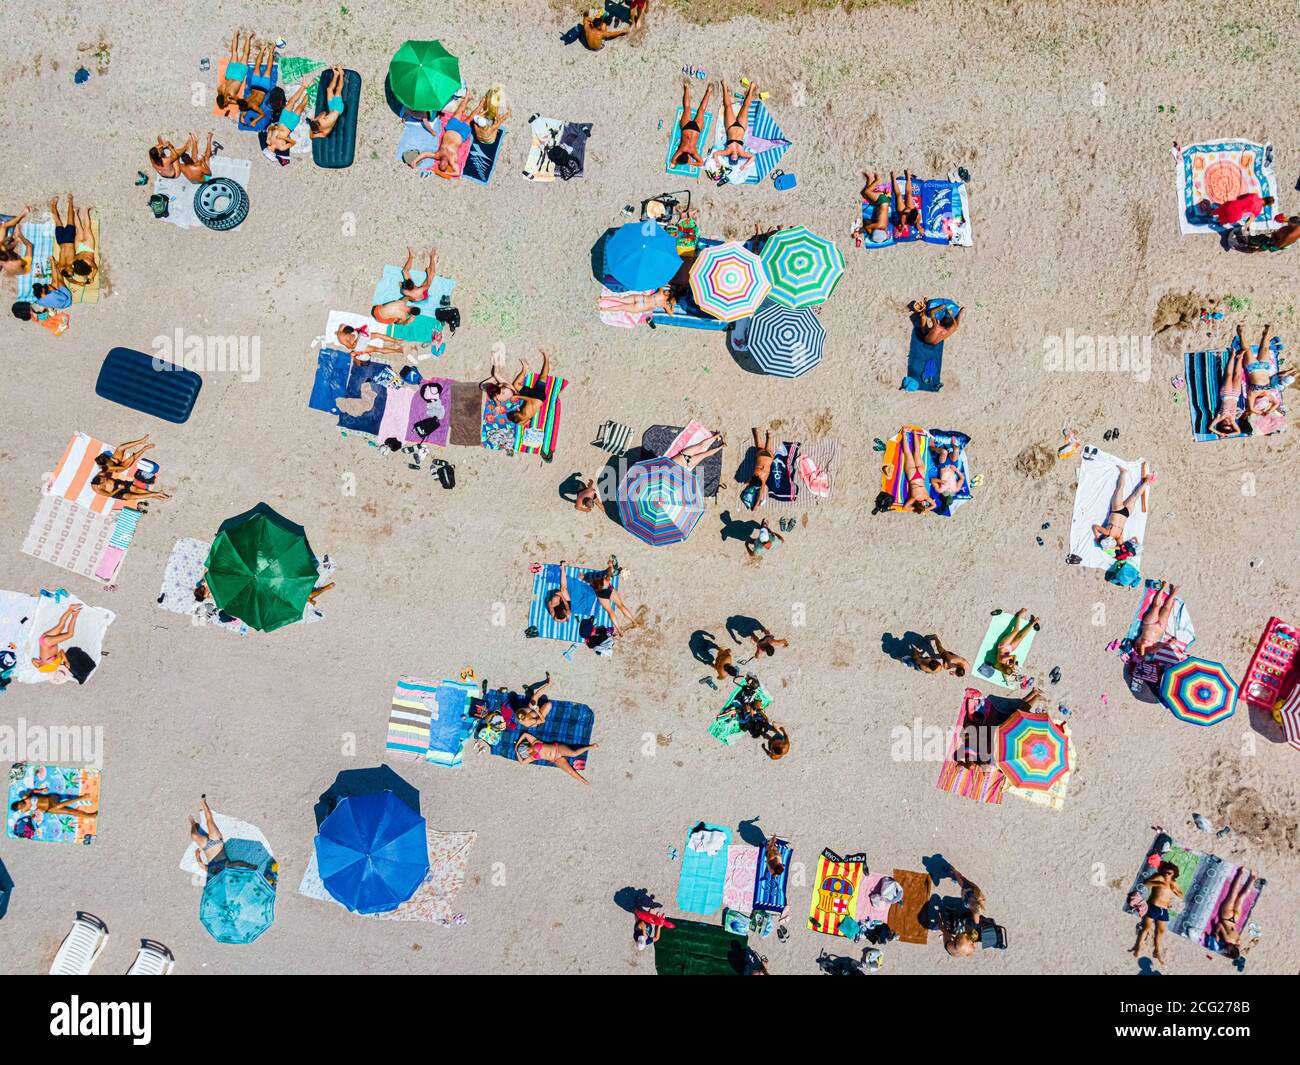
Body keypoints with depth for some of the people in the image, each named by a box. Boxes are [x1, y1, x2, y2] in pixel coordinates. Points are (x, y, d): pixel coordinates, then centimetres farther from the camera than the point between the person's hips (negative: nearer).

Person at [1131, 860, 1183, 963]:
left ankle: (1156, 951, 19)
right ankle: (1137, 947, -4)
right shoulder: (1159, 878, -8)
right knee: (1146, 927, -8)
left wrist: (1175, 890, -5)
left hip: (1164, 910, 7)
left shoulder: (1173, 883, 12)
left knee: (1161, 931, 10)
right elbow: (1145, 882, -22)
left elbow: (1181, 895, 18)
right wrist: (1160, 884, -31)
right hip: (1152, 907, -7)